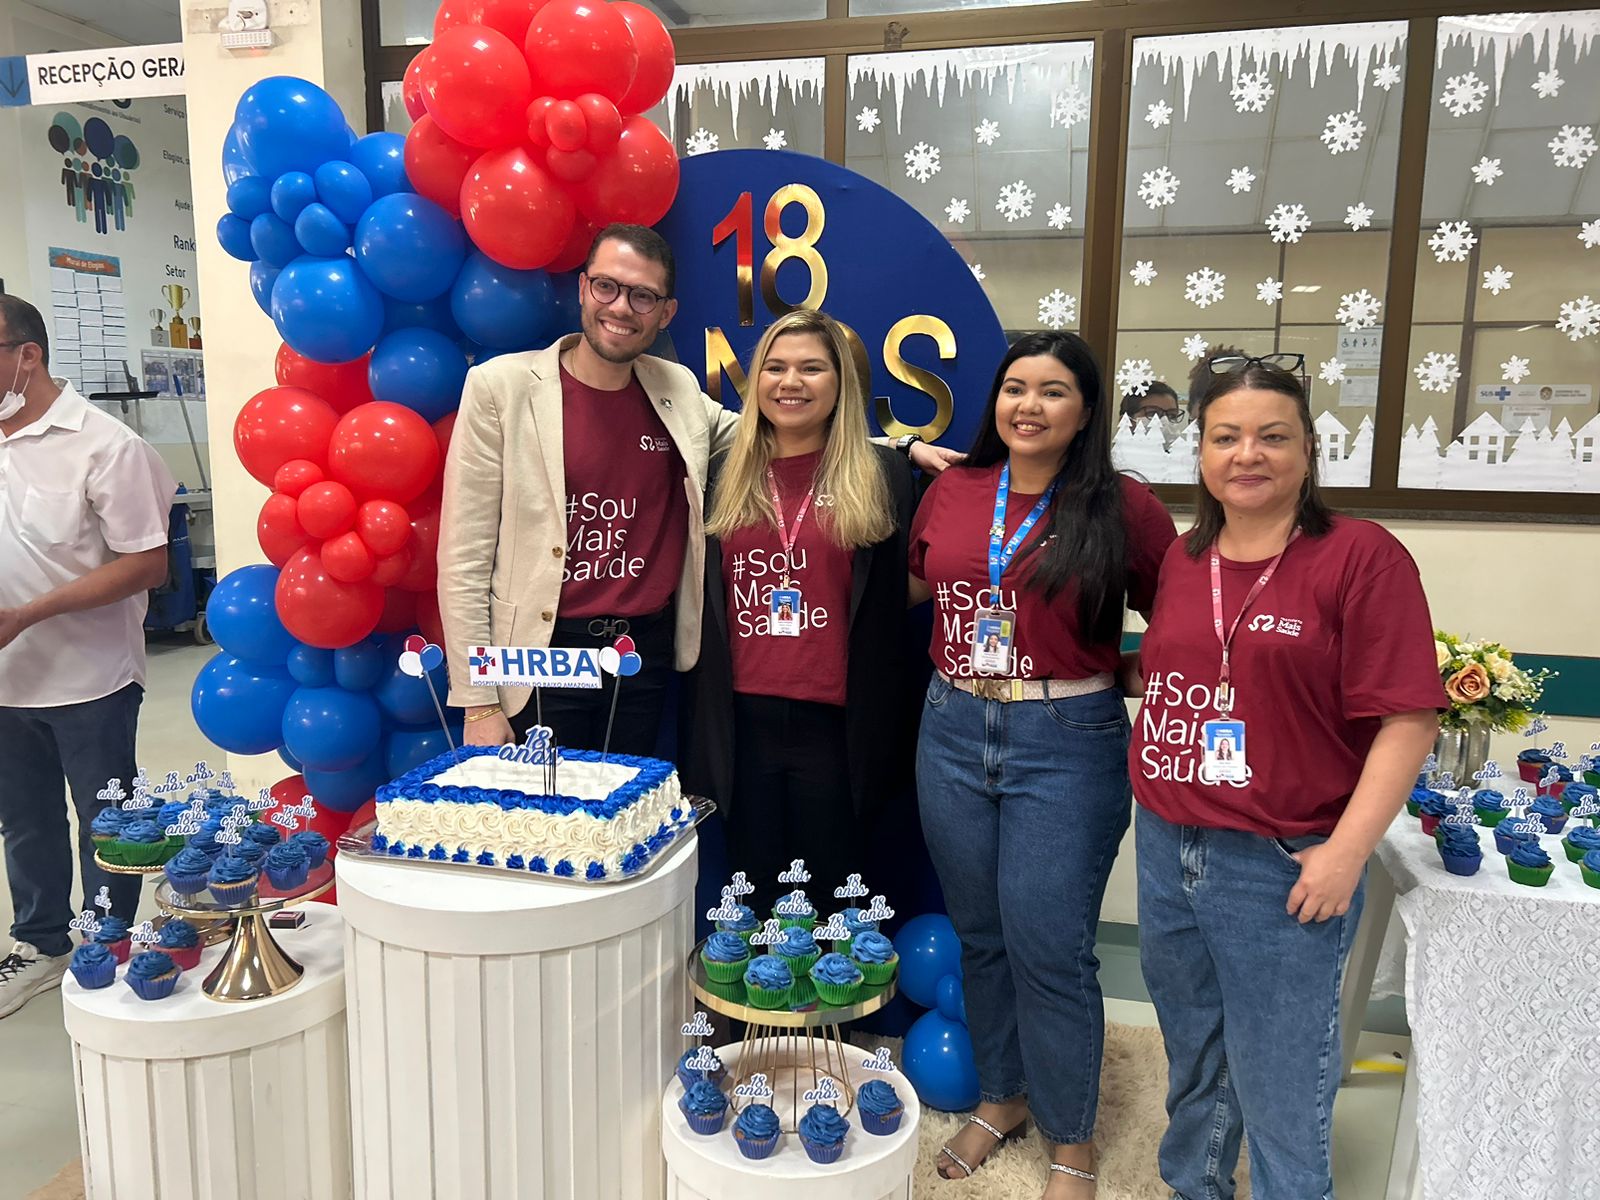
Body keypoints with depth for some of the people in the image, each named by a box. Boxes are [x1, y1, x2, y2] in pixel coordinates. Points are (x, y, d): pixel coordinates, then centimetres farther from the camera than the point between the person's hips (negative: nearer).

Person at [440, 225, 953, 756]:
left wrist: (902, 445, 6)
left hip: (649, 652, 4)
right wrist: (478, 702, -10)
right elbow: (465, 555, -7)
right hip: (544, 653, -3)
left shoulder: (679, 391, 4)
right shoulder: (500, 385, -6)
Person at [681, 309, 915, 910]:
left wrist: (883, 723, -7)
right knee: (752, 894, 15)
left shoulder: (881, 475, 1)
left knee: (834, 895, 9)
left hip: (837, 724, -2)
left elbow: (900, 597, 1)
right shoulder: (724, 475, 9)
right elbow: (702, 596, 12)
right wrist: (702, 717, 9)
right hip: (740, 720, 3)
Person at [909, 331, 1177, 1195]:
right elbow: (911, 583, 20)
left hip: (1066, 744, -4)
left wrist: (1120, 677, -9)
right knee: (980, 935, 16)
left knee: (1048, 946, 2)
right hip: (953, 733, 4)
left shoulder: (1121, 507, -7)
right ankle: (1002, 1096, 40)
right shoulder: (951, 489, 4)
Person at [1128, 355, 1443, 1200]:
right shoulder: (1182, 560, 6)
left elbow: (1407, 718, -14)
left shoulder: (1361, 556, -11)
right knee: (1192, 1056, 24)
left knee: (1280, 1083, 9)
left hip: (1285, 867, -6)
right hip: (1166, 847, 6)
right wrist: (1152, 796, 8)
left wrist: (1347, 851, -18)